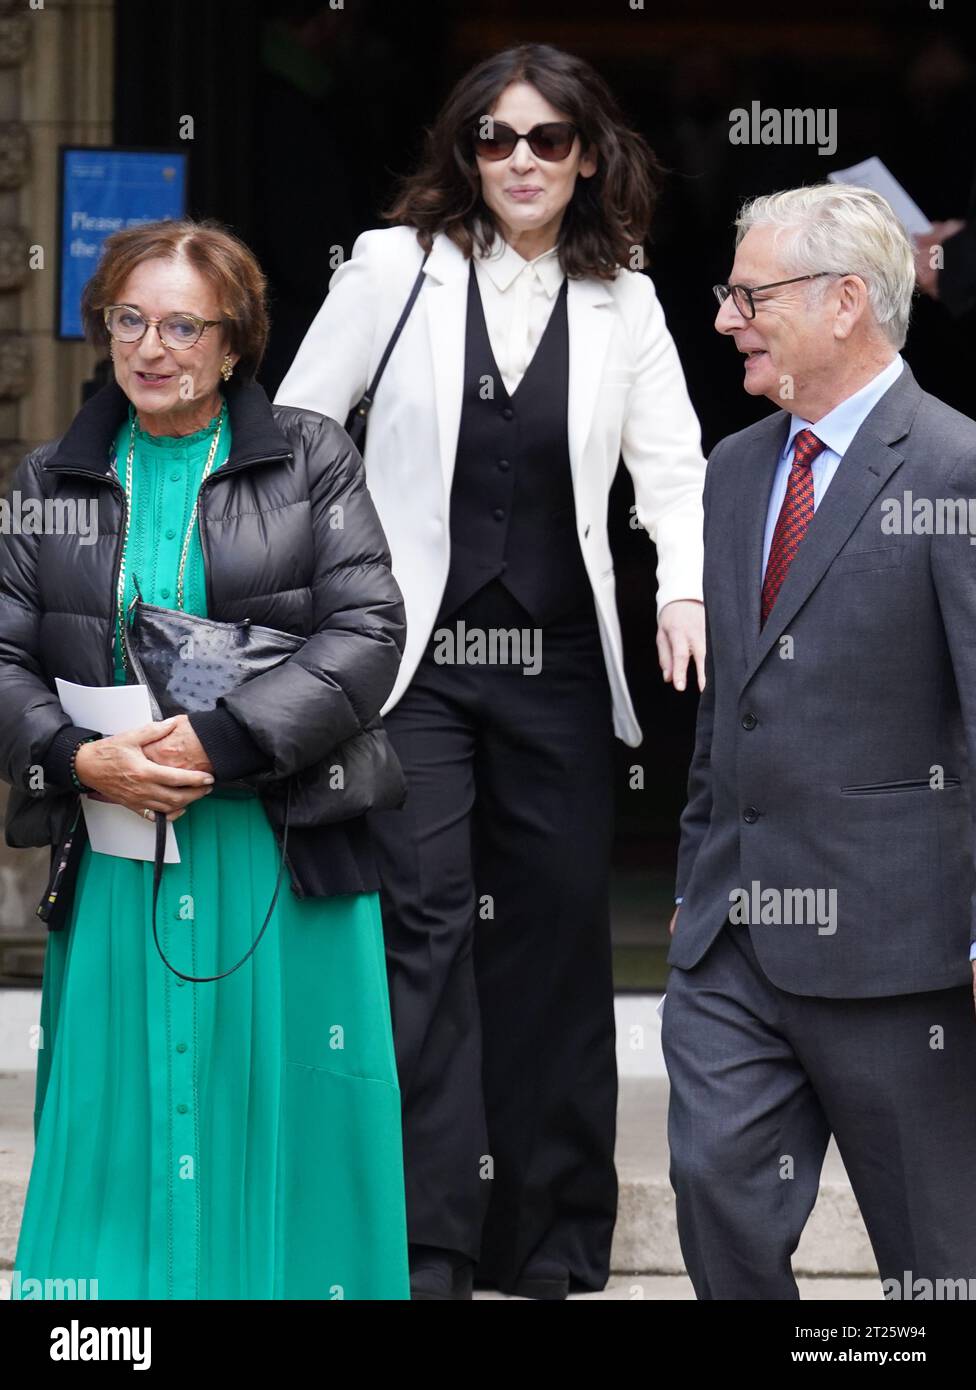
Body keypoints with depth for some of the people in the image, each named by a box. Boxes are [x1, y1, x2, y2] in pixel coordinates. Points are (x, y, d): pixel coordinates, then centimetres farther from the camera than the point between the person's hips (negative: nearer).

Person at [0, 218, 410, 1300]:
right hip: (111, 873, 2)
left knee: (282, 1136, 2)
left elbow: (368, 634, -7)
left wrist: (221, 742, -17)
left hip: (283, 864, -2)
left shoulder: (310, 460, 3)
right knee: (117, 1130, 4)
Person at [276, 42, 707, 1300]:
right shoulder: (395, 266, 1)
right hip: (413, 652, -2)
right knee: (425, 924, -9)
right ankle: (430, 1243, -6)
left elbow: (670, 462, 2)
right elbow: (293, 432, 4)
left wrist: (685, 588, -16)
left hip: (556, 663, 3)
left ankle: (550, 1242, 17)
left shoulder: (623, 301, 6)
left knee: (556, 934, 7)